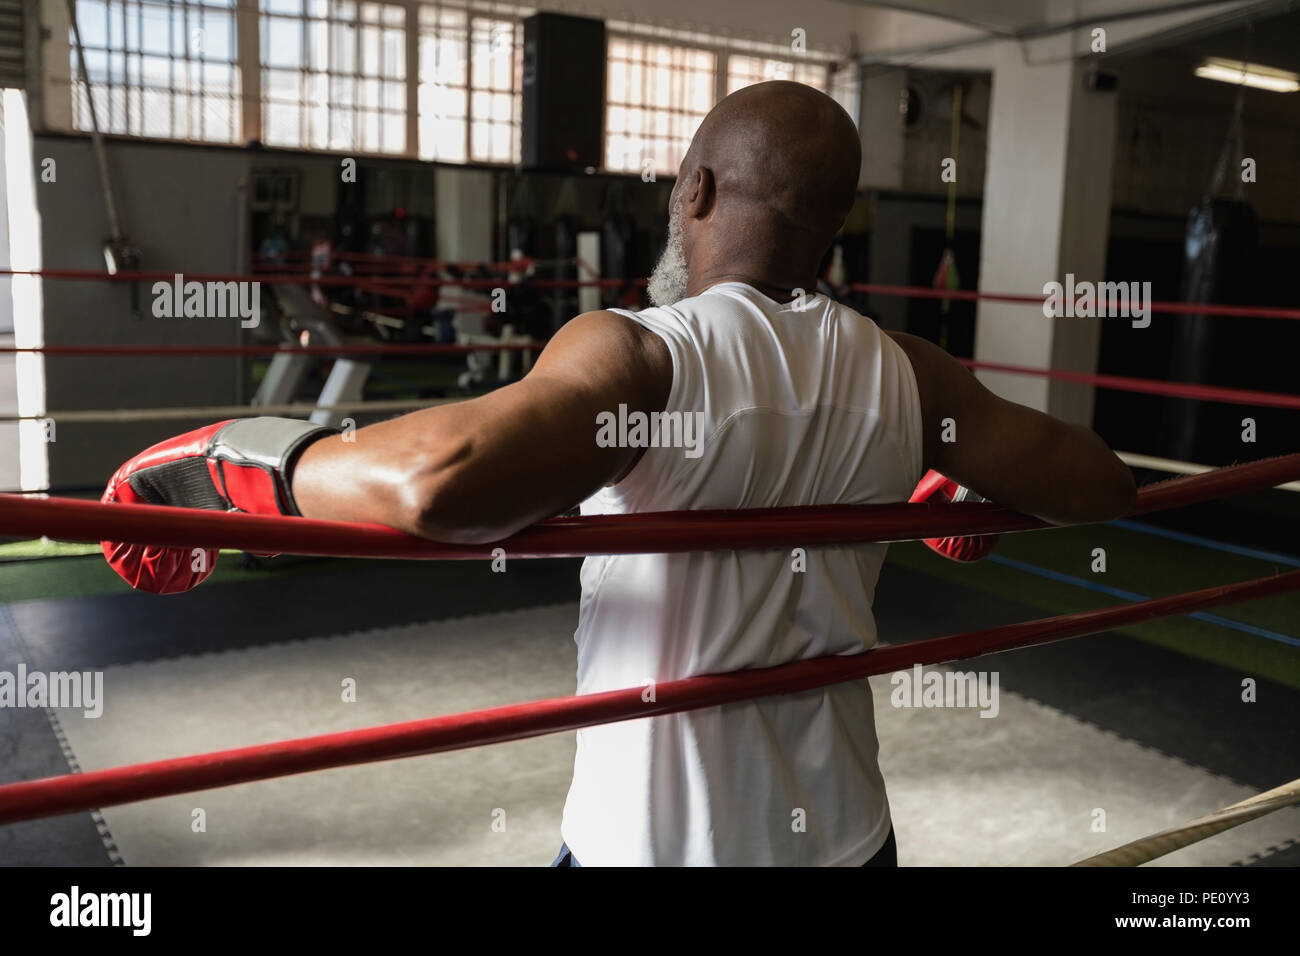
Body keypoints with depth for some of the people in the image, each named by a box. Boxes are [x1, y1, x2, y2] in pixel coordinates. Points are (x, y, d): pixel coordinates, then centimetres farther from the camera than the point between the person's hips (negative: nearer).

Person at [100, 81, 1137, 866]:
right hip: (845, 833, 5)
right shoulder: (907, 376, -5)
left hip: (654, 839, -5)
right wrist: (978, 487, 24)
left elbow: (443, 480, -40)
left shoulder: (638, 355, -22)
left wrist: (244, 459, -24)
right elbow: (1101, 484, 4)